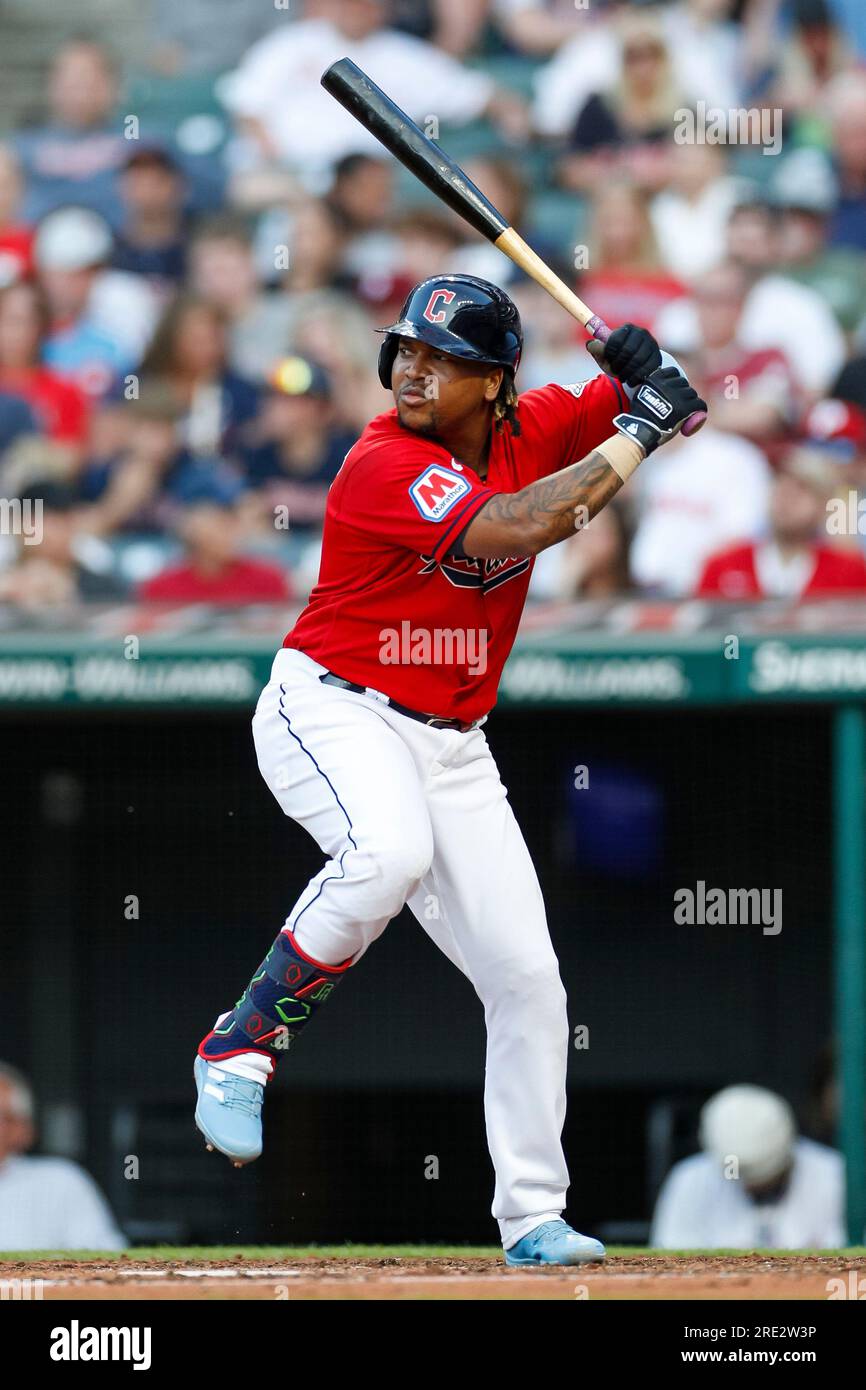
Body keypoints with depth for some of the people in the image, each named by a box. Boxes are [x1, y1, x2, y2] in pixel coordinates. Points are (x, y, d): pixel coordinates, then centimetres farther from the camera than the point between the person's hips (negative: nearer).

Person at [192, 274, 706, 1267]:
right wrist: (636, 437, -25)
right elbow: (517, 528, -33)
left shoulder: (531, 429, 0)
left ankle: (532, 1217, 14)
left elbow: (669, 400, 11)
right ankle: (242, 1046, -21)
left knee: (527, 977, 3)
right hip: (332, 710, -7)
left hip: (451, 742, 7)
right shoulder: (384, 465, -21)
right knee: (388, 853, -39)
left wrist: (646, 374, -13)